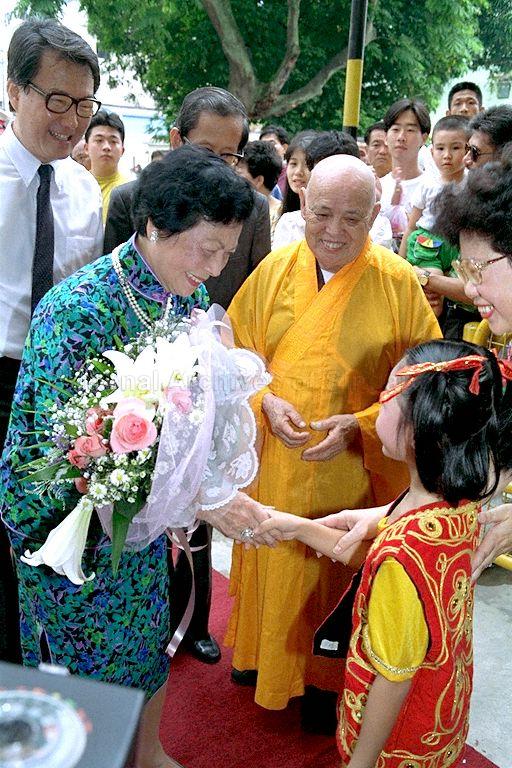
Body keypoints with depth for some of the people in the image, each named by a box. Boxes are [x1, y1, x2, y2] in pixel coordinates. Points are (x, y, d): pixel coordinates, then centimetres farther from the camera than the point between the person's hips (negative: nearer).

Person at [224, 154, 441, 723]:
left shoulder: (398, 282, -11)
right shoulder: (274, 270, -3)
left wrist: (360, 425, -21)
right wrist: (265, 401, -15)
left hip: (354, 472, -2)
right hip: (275, 466, 3)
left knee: (337, 575, 14)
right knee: (274, 564, 19)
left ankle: (325, 680, 39)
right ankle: (264, 654, 46)